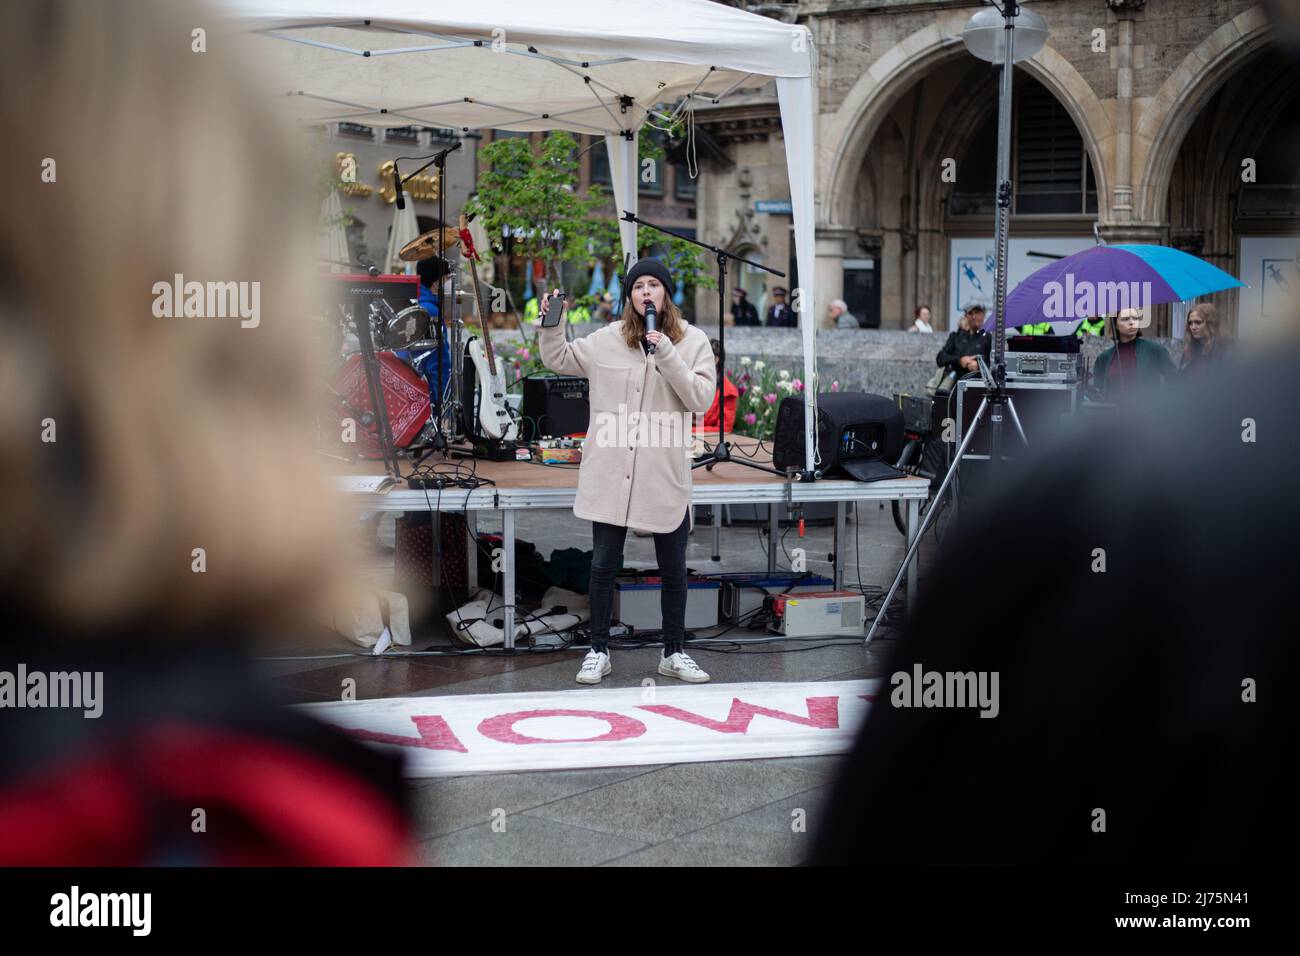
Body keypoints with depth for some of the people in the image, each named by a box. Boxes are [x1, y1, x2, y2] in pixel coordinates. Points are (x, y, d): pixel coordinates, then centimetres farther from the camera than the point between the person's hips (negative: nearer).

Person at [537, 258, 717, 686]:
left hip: (665, 475, 0)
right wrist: (551, 324, 0)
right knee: (604, 565, 7)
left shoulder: (693, 342, 0)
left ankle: (674, 653, 25)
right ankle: (598, 651, 20)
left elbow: (701, 399, -11)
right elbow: (558, 360, 17)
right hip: (611, 473, 1)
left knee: (673, 569, 10)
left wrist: (666, 355, -18)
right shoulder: (607, 339, 3)